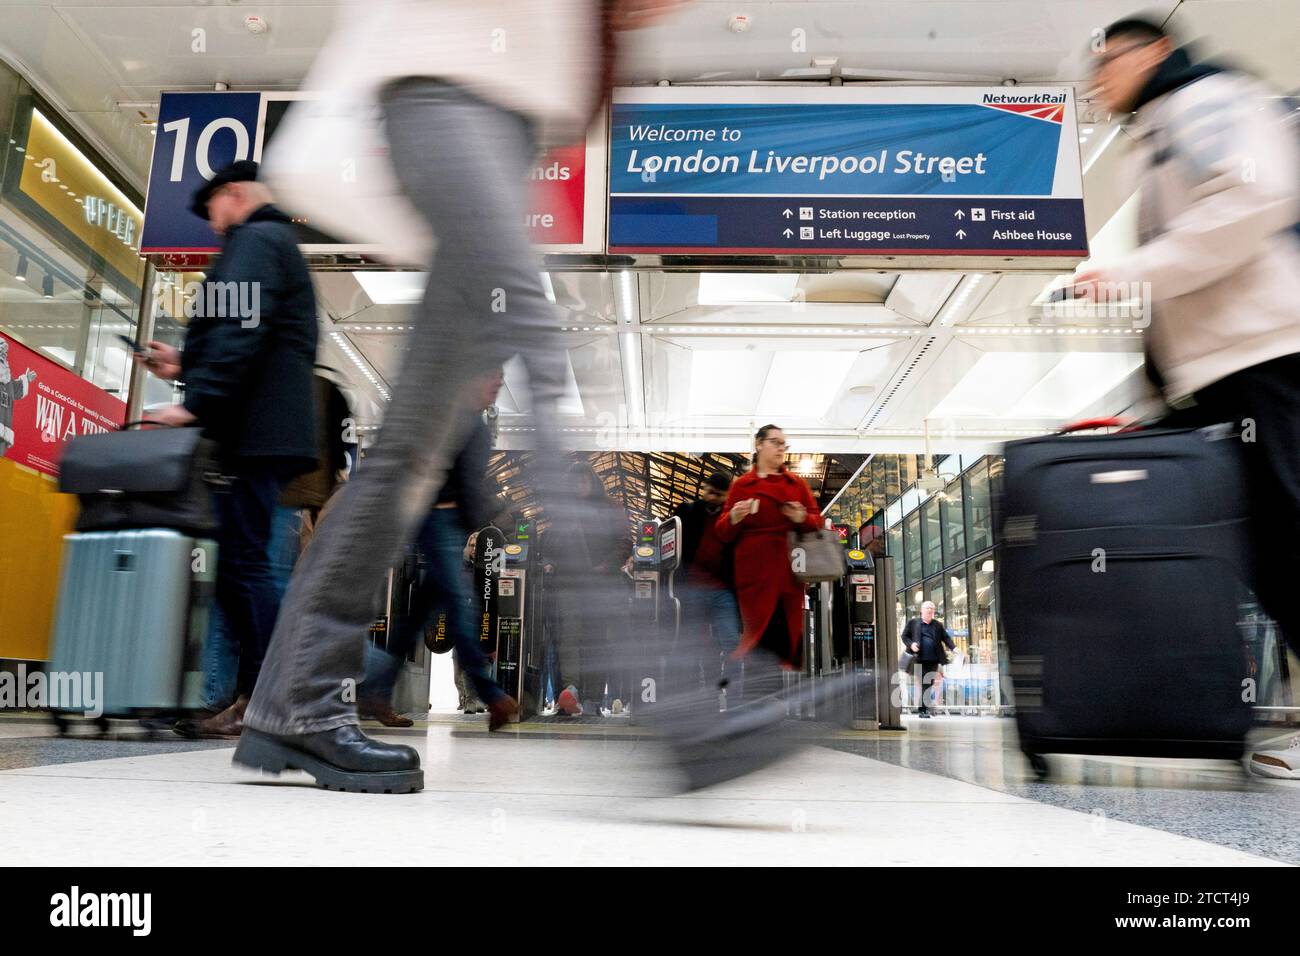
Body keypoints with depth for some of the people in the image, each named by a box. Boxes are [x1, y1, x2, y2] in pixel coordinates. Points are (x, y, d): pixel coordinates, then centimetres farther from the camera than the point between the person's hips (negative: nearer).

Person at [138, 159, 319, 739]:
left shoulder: (253, 240, -1)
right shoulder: (281, 245, 30)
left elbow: (240, 331, -17)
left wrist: (195, 403, -19)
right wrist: (185, 367, 24)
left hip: (252, 430, -10)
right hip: (270, 429, 10)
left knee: (242, 560, -11)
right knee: (239, 561, 9)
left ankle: (259, 702, -10)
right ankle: (258, 695, 9)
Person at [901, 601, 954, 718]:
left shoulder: (937, 625, 17)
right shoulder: (912, 623, 7)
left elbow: (946, 638, 14)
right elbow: (904, 636, 7)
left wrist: (953, 648, -2)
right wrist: (911, 644, -12)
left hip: (933, 660, 4)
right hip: (920, 659, -3)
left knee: (929, 684, 2)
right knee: (923, 684, -7)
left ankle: (923, 708, 10)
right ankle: (922, 709, -4)